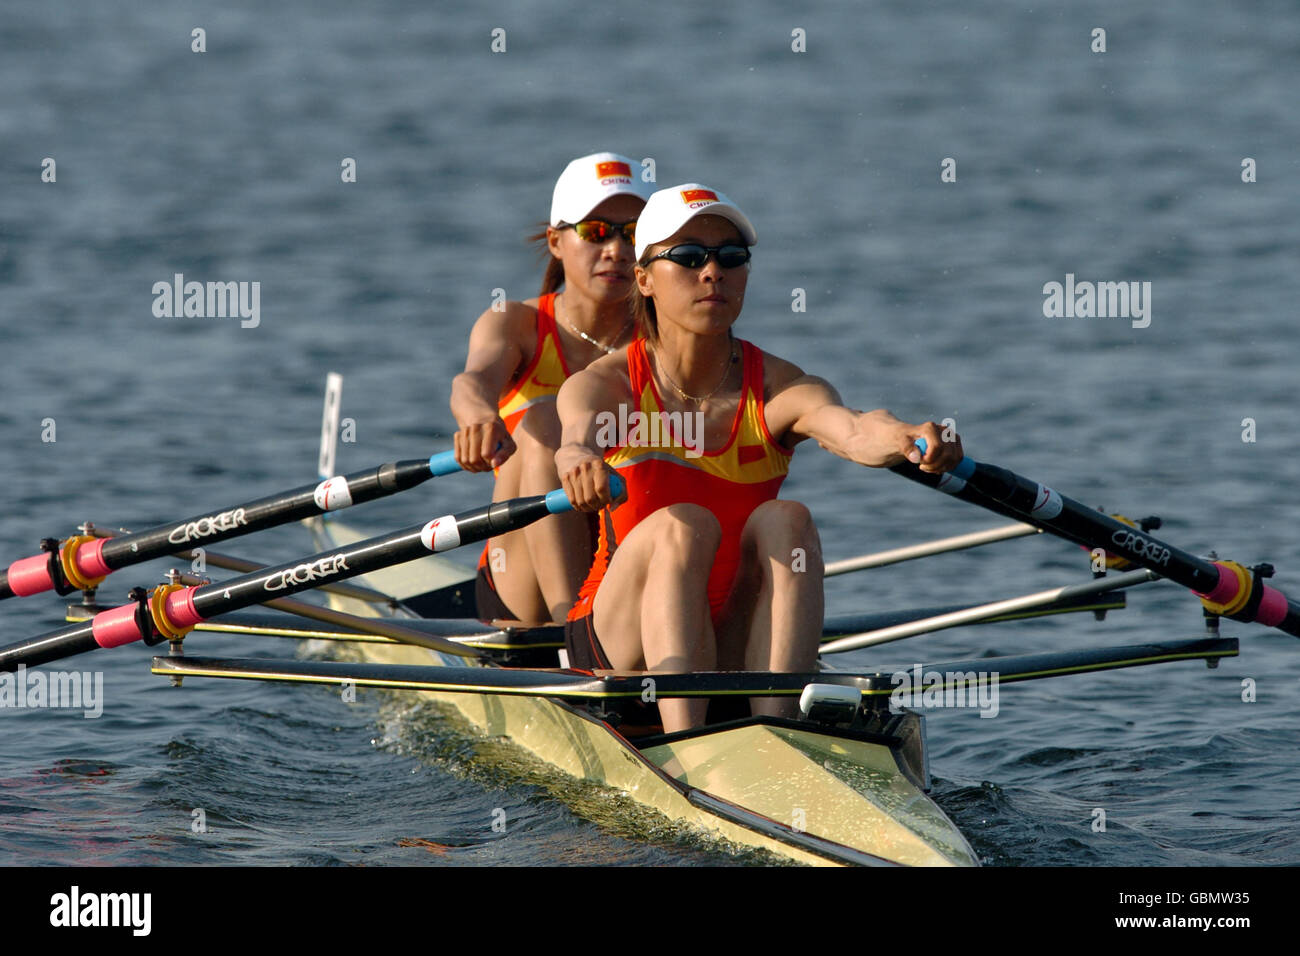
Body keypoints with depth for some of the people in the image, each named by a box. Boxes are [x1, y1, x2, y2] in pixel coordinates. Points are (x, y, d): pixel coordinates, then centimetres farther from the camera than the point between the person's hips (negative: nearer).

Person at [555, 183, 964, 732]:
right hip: (623, 641, -2)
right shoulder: (606, 384, -6)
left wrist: (906, 439, -51)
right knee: (683, 526, -29)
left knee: (785, 520, -24)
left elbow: (850, 429, -26)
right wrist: (578, 455, -57)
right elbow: (581, 425, -31)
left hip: (738, 644, 2)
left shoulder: (779, 389, -4)